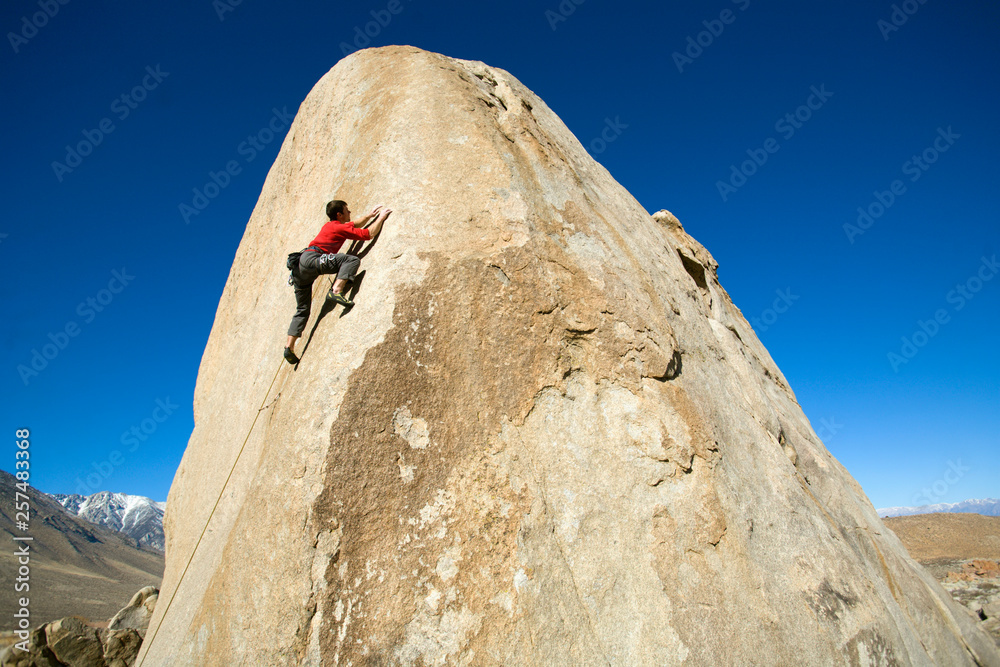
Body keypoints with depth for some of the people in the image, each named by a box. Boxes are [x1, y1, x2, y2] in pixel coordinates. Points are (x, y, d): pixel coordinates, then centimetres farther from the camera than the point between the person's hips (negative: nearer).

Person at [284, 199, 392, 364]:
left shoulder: (330, 225, 27)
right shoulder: (341, 228, 1)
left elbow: (355, 225, 43)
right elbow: (369, 234, 1)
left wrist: (370, 215, 42)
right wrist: (381, 217, 13)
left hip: (299, 268, 9)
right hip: (310, 259, -9)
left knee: (302, 310, 12)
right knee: (352, 259, -17)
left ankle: (289, 347, 6)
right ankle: (336, 290, -33)